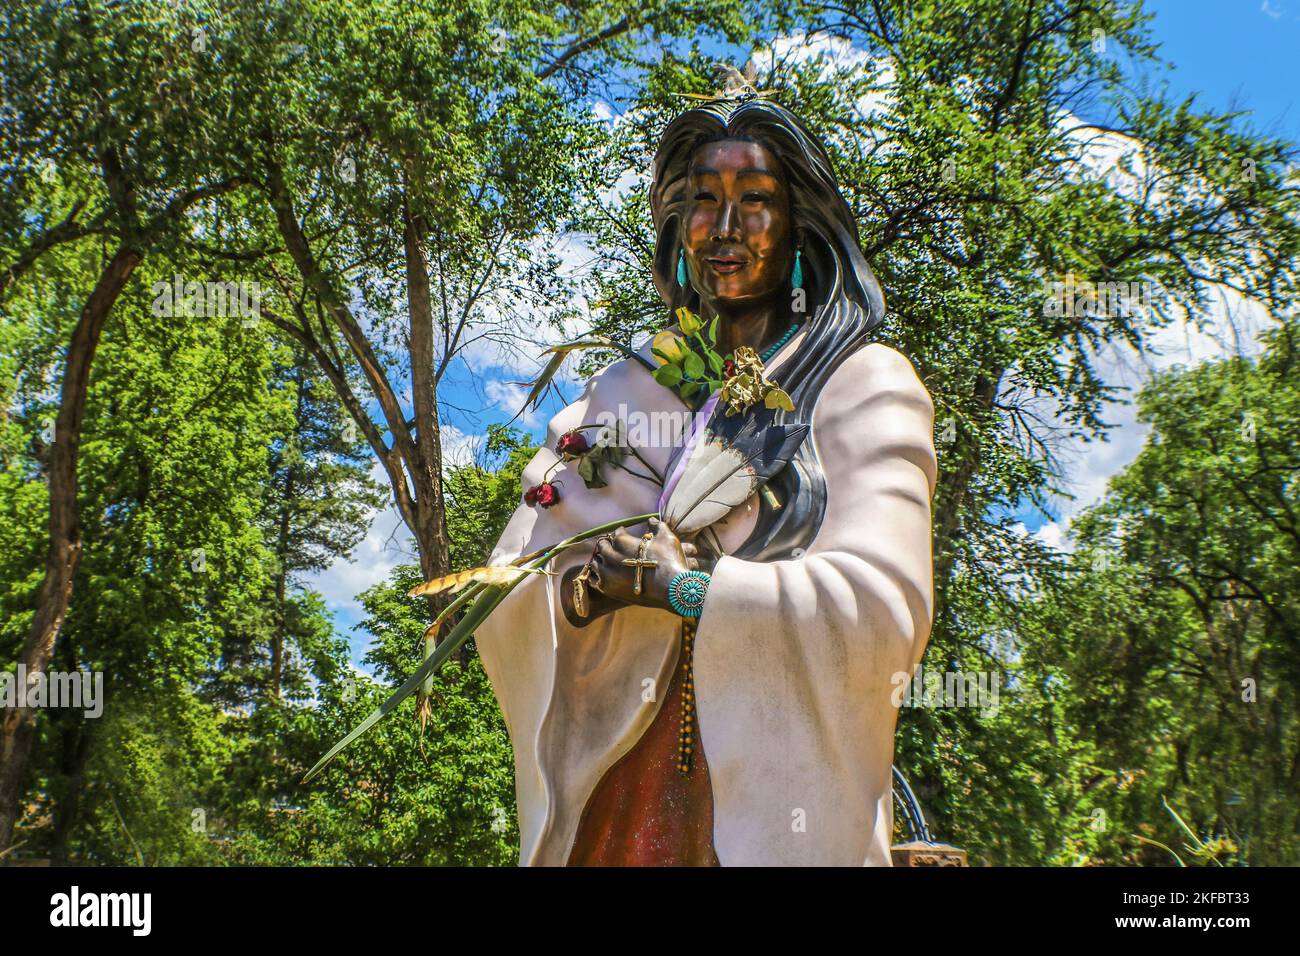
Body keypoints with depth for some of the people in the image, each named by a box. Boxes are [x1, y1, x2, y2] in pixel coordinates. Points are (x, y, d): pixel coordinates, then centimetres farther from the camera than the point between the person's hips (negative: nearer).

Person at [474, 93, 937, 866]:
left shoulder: (864, 385, 2)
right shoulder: (628, 389, 13)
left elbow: (887, 608, -12)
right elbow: (501, 604, 7)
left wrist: (682, 585, -12)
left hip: (782, 804, -3)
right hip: (609, 793, 3)